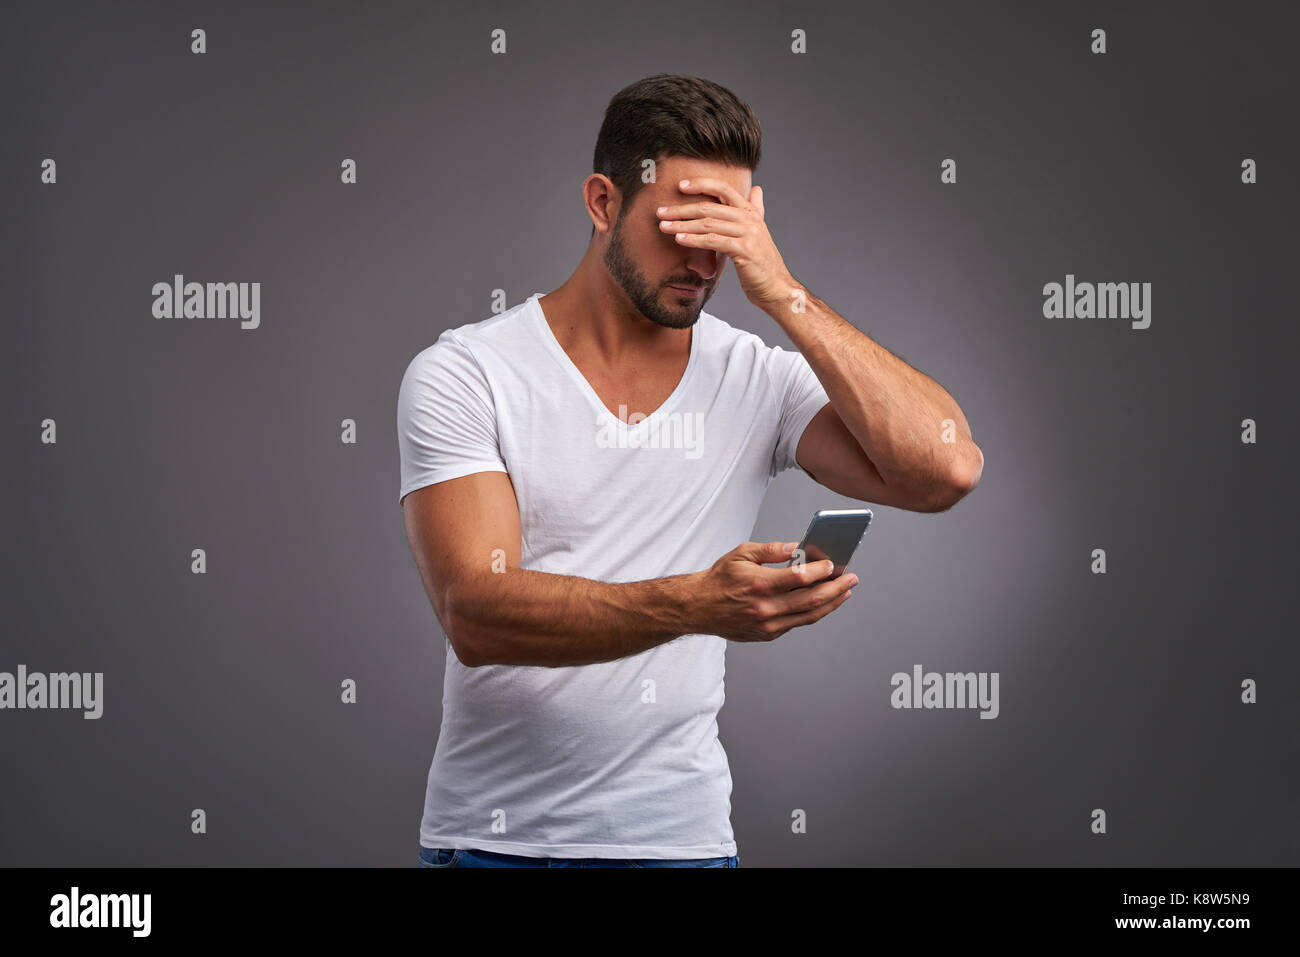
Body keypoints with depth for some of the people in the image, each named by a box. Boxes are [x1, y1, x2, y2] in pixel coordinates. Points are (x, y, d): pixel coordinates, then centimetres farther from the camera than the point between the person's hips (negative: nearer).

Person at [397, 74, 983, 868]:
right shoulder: (463, 375, -8)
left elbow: (945, 471, -14)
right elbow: (476, 613, -19)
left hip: (680, 833, 2)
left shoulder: (757, 381, -2)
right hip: (491, 835, -1)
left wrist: (782, 293, -16)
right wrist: (696, 604, -33)